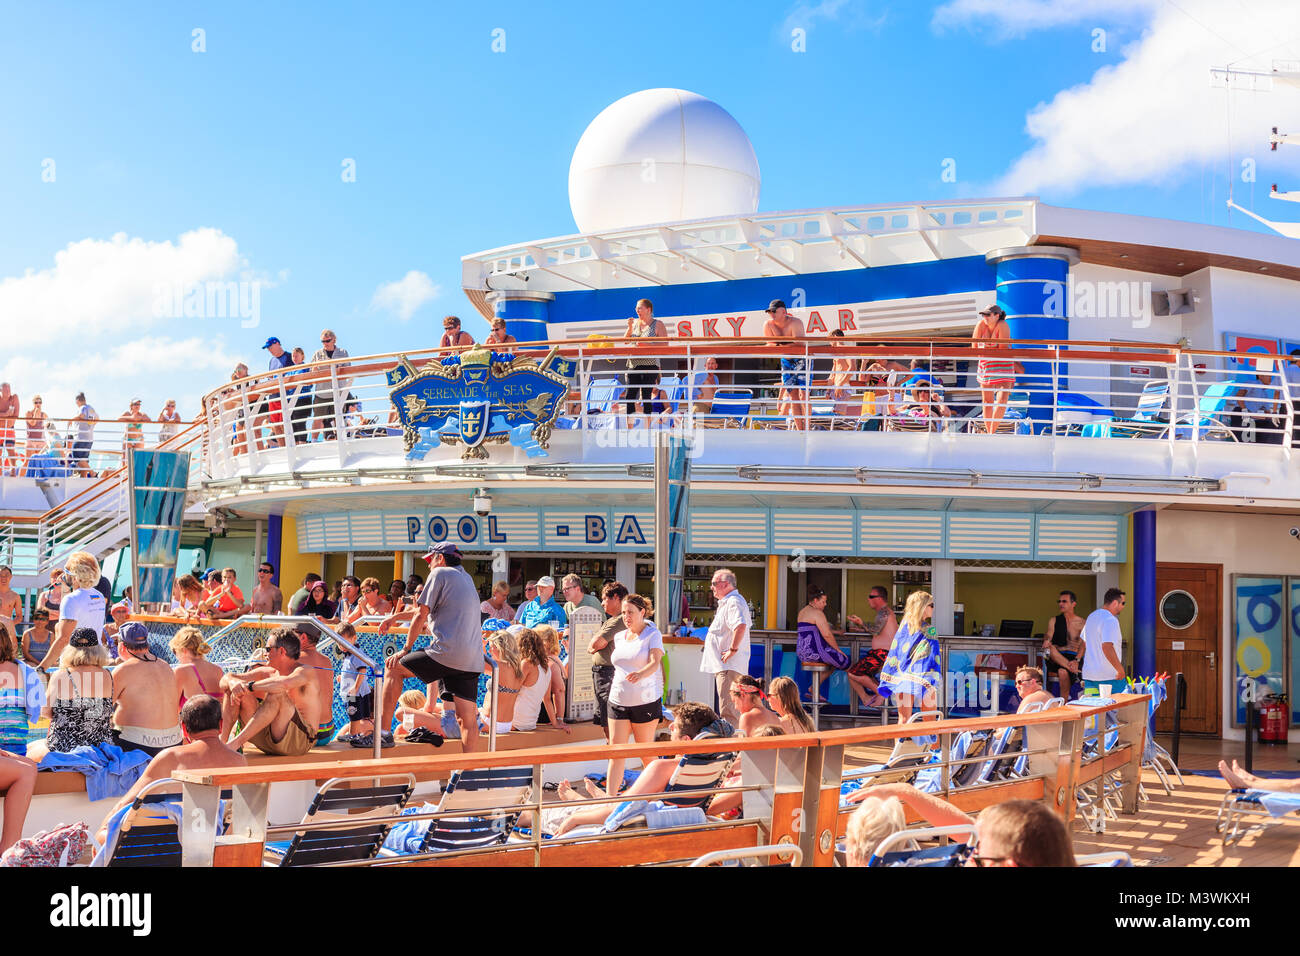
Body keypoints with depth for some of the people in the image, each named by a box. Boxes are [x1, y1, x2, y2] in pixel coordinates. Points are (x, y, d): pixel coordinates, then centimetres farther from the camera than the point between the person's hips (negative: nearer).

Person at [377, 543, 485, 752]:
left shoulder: (439, 574, 2)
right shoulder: (466, 578, 26)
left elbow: (421, 616, -2)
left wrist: (406, 649, 7)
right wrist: (396, 617, 40)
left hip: (447, 653, -7)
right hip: (472, 659, 7)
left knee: (394, 668, 10)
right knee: (467, 718, 5)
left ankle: (383, 730, 7)